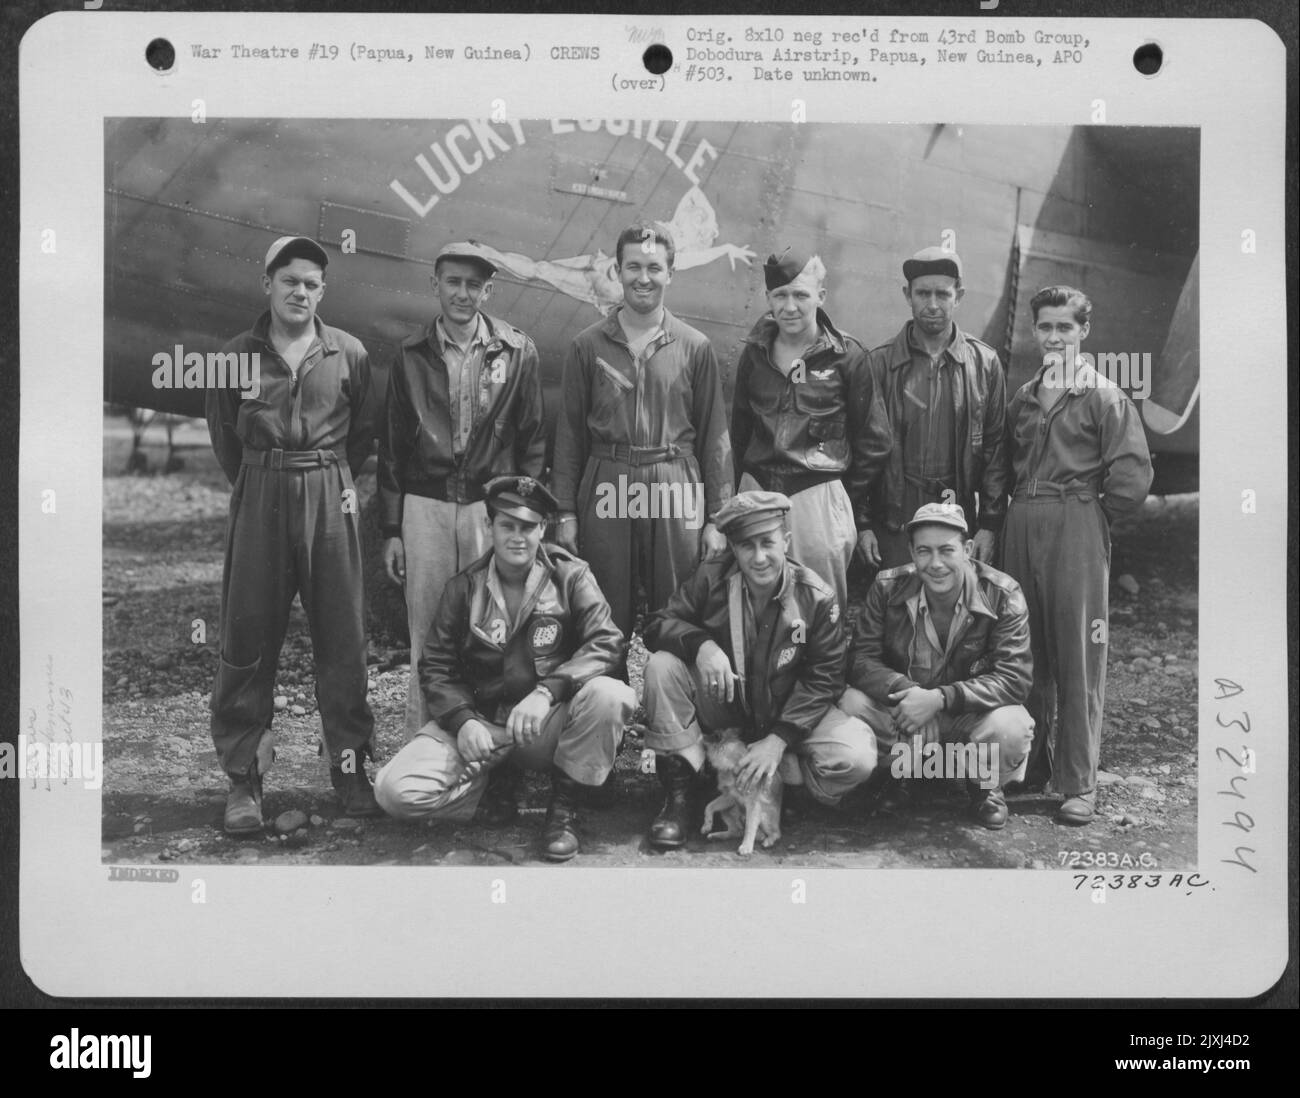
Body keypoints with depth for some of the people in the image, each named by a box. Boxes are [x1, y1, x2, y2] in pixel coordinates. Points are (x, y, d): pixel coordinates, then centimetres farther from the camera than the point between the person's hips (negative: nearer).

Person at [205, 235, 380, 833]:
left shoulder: (349, 355, 4)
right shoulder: (235, 356, 4)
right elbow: (223, 436, 14)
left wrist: (334, 481, 12)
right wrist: (259, 485, 11)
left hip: (331, 499, 0)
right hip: (258, 499, 0)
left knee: (342, 637, 3)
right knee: (247, 639, 0)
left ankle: (350, 767, 13)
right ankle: (243, 778, 7)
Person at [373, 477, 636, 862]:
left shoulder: (570, 577, 0)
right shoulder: (464, 587, 5)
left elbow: (606, 641, -12)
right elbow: (436, 666, 5)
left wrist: (547, 690, -28)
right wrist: (463, 721, -14)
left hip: (548, 724, -1)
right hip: (478, 719, 1)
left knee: (609, 696, -33)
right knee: (395, 790, -22)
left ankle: (564, 804, -9)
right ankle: (495, 785, 5)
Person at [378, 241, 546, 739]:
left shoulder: (517, 352, 5)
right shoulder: (411, 357, 8)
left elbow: (533, 440, 6)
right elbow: (391, 447, 10)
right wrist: (390, 530, 6)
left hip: (492, 506, -1)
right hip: (425, 507, 1)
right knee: (426, 636, 4)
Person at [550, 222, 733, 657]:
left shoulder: (694, 348, 6)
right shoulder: (589, 345, 7)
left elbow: (714, 437, 6)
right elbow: (570, 434, 8)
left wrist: (716, 519, 1)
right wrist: (565, 513, 1)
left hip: (676, 490, 0)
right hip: (606, 487, 1)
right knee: (606, 625, 5)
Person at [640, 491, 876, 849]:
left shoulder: (817, 597, -15)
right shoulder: (711, 578, -12)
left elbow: (822, 678, -13)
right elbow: (658, 625, -11)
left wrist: (779, 739, -23)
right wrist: (702, 644, -33)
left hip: (787, 713, -1)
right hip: (720, 708, 1)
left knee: (857, 758, -26)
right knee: (662, 666, -26)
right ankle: (677, 795, -16)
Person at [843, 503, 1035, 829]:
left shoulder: (1003, 595, -16)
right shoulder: (888, 587, -10)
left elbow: (1014, 679, -21)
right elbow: (862, 660, -10)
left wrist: (940, 698, -33)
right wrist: (907, 691, -31)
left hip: (971, 713, -1)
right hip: (903, 706, 2)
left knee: (1010, 730, -34)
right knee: (852, 705, -27)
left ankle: (985, 786, 3)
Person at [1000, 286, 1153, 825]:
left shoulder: (1103, 396, -2)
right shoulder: (1023, 397, 15)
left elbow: (1133, 476, -8)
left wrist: (1090, 515, -2)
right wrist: (1023, 511, 8)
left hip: (1077, 530, -5)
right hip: (1022, 527, 5)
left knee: (1078, 654, -3)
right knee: (1027, 652, 8)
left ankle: (1080, 783, 1)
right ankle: (1032, 764, 19)